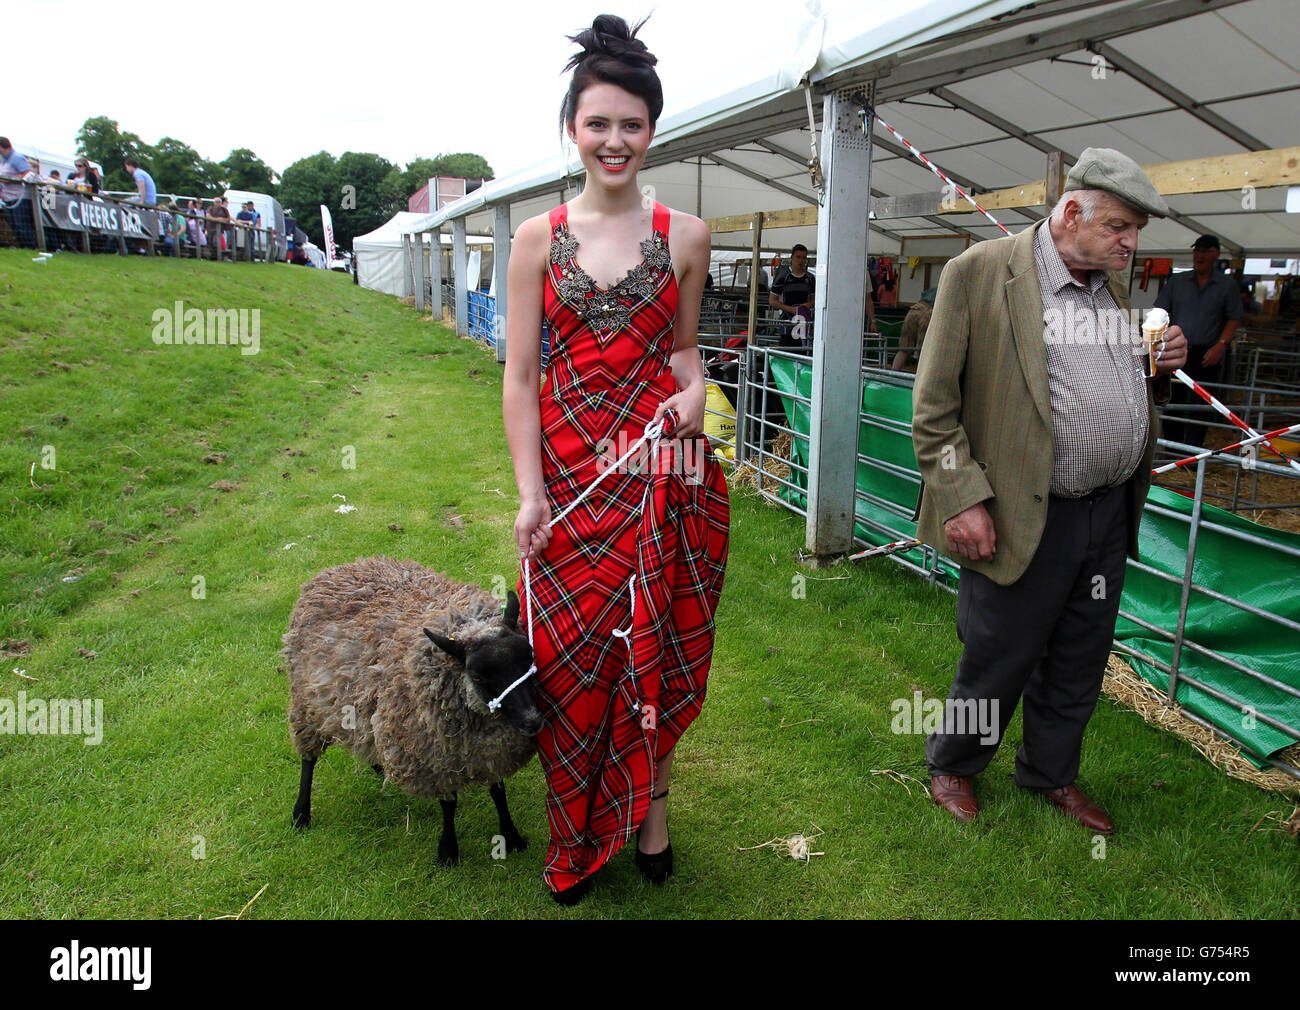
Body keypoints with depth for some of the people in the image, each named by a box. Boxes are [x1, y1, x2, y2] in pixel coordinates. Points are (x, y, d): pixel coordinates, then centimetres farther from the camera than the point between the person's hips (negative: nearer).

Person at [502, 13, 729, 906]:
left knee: (658, 649, 7)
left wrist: (694, 387, -6)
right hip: (568, 473, 0)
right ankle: (577, 836, 26)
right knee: (571, 655, 4)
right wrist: (529, 491, -6)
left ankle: (649, 807, 31)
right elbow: (520, 374, 1)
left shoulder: (684, 236, 6)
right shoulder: (539, 238, 4)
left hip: (663, 470, 1)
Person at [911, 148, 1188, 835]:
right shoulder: (981, 270, -11)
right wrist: (962, 497, -19)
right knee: (998, 661, 7)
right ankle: (951, 766, 33)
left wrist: (1160, 362, 4)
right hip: (1024, 517, -7)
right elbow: (933, 402, -13)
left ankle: (1051, 773, 41)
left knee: (1080, 662, 19)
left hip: (1109, 513, 7)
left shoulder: (1113, 284, 12)